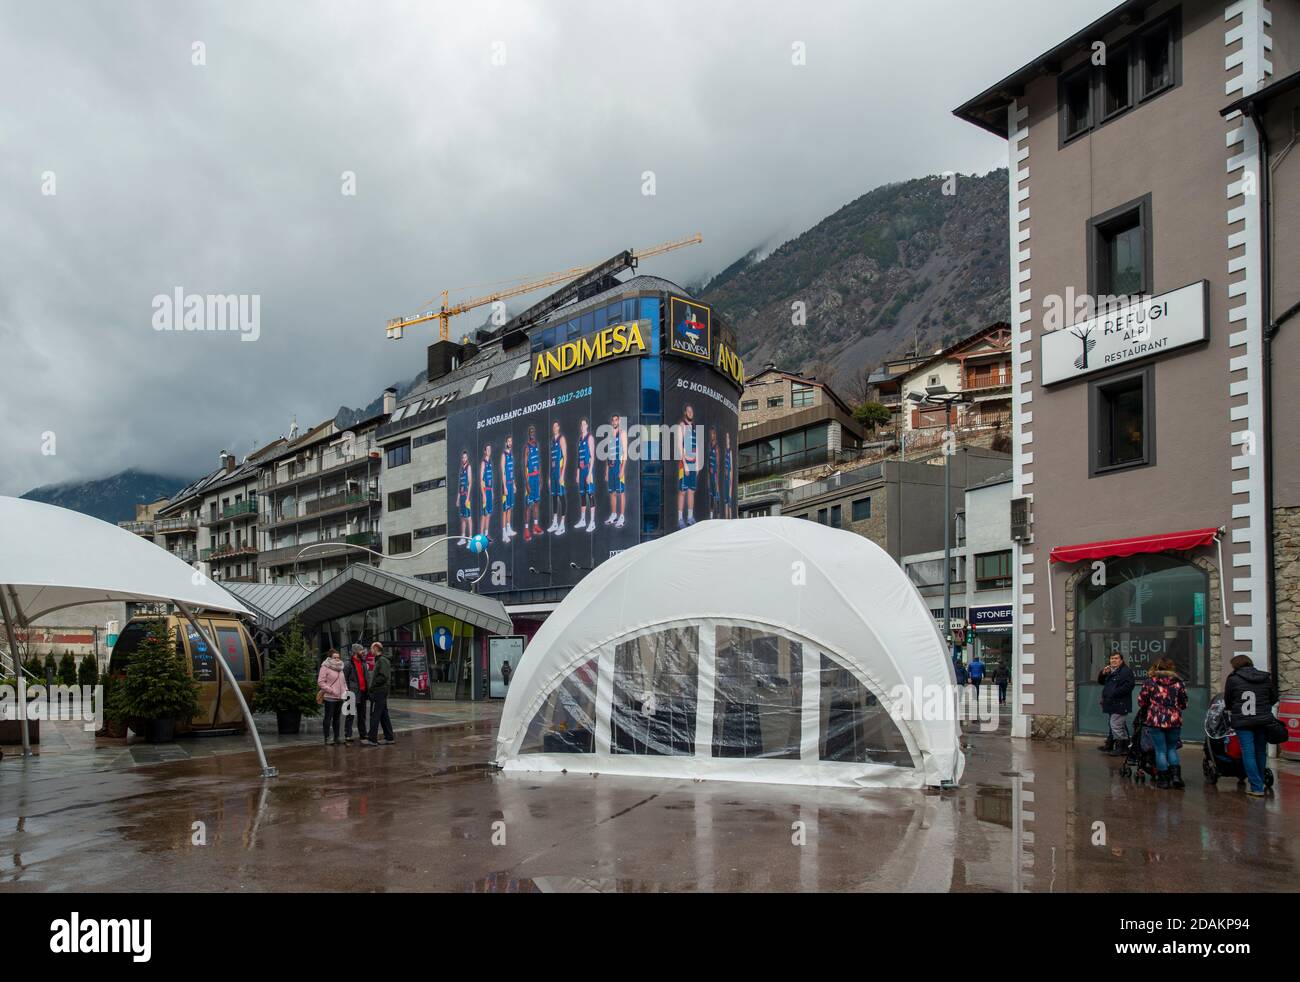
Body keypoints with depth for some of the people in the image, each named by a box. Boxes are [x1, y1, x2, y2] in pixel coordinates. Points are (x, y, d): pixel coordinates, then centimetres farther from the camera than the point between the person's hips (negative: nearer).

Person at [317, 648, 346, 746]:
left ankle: (336, 737, 17)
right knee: (328, 718, -4)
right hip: (330, 697, -7)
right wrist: (330, 690, -16)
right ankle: (327, 738, 1)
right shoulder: (325, 667, -6)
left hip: (340, 697, 7)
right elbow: (320, 682, -11)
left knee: (336, 718, 12)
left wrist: (345, 690, 8)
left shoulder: (340, 667, 15)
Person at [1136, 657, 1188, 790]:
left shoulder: (1150, 681, -2)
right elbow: (1184, 703, 8)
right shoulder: (1178, 682, 3)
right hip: (1174, 720, 2)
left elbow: (1141, 701, 0)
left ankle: (1163, 779, 8)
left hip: (1155, 720, -2)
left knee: (1160, 750, 5)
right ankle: (1176, 775, 3)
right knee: (1172, 749, 17)